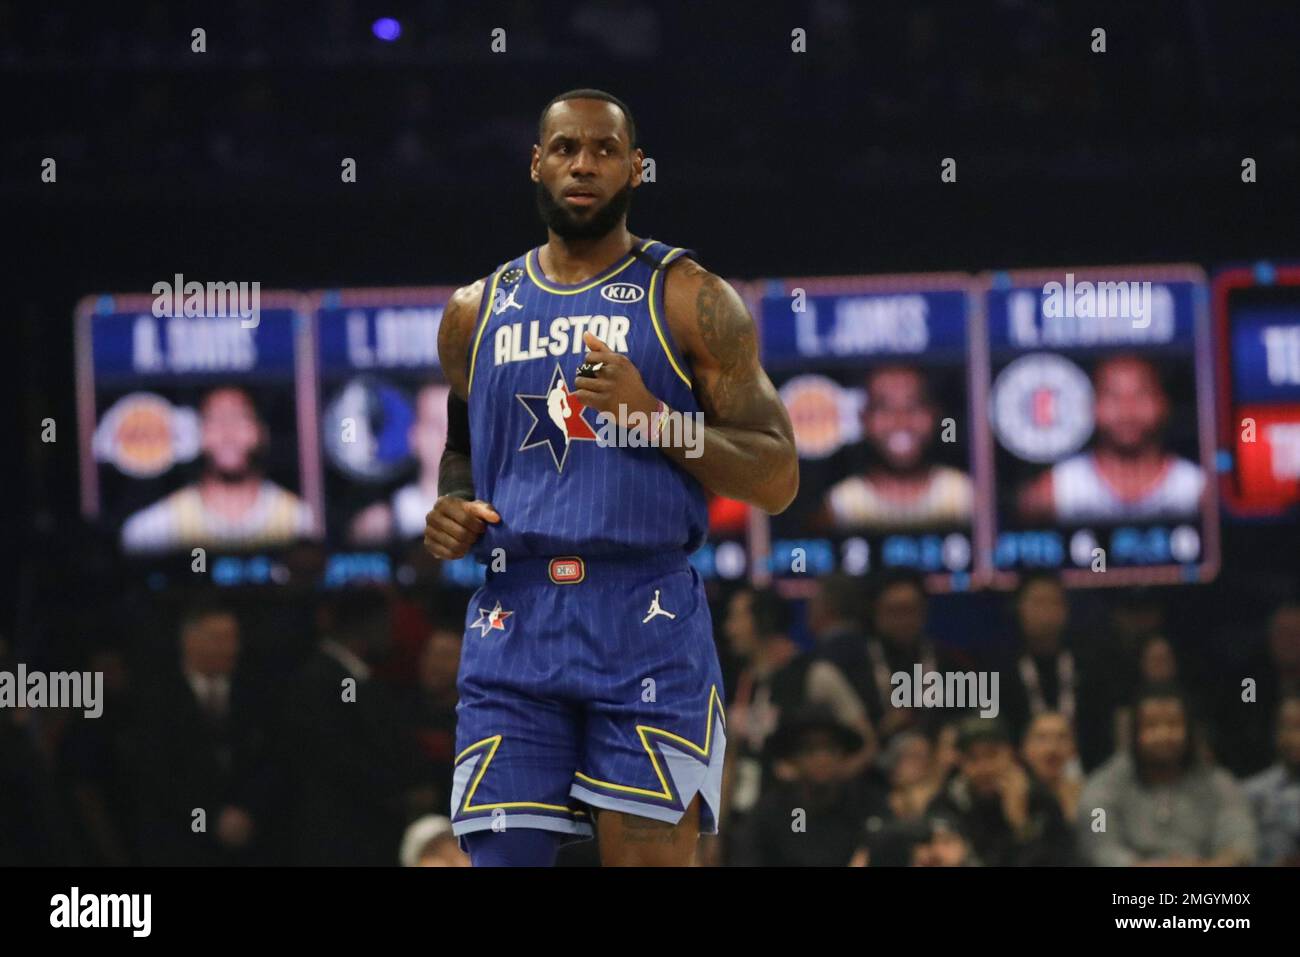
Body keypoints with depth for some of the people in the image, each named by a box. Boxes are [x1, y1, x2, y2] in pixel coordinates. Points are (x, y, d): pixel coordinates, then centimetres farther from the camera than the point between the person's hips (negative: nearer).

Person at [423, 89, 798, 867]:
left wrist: (652, 417, -14)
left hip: (648, 625, -3)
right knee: (503, 853, -2)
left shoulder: (689, 300, 2)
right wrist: (452, 512, 6)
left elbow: (777, 478, -1)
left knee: (649, 854, -8)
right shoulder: (476, 314, 15)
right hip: (513, 623, 4)